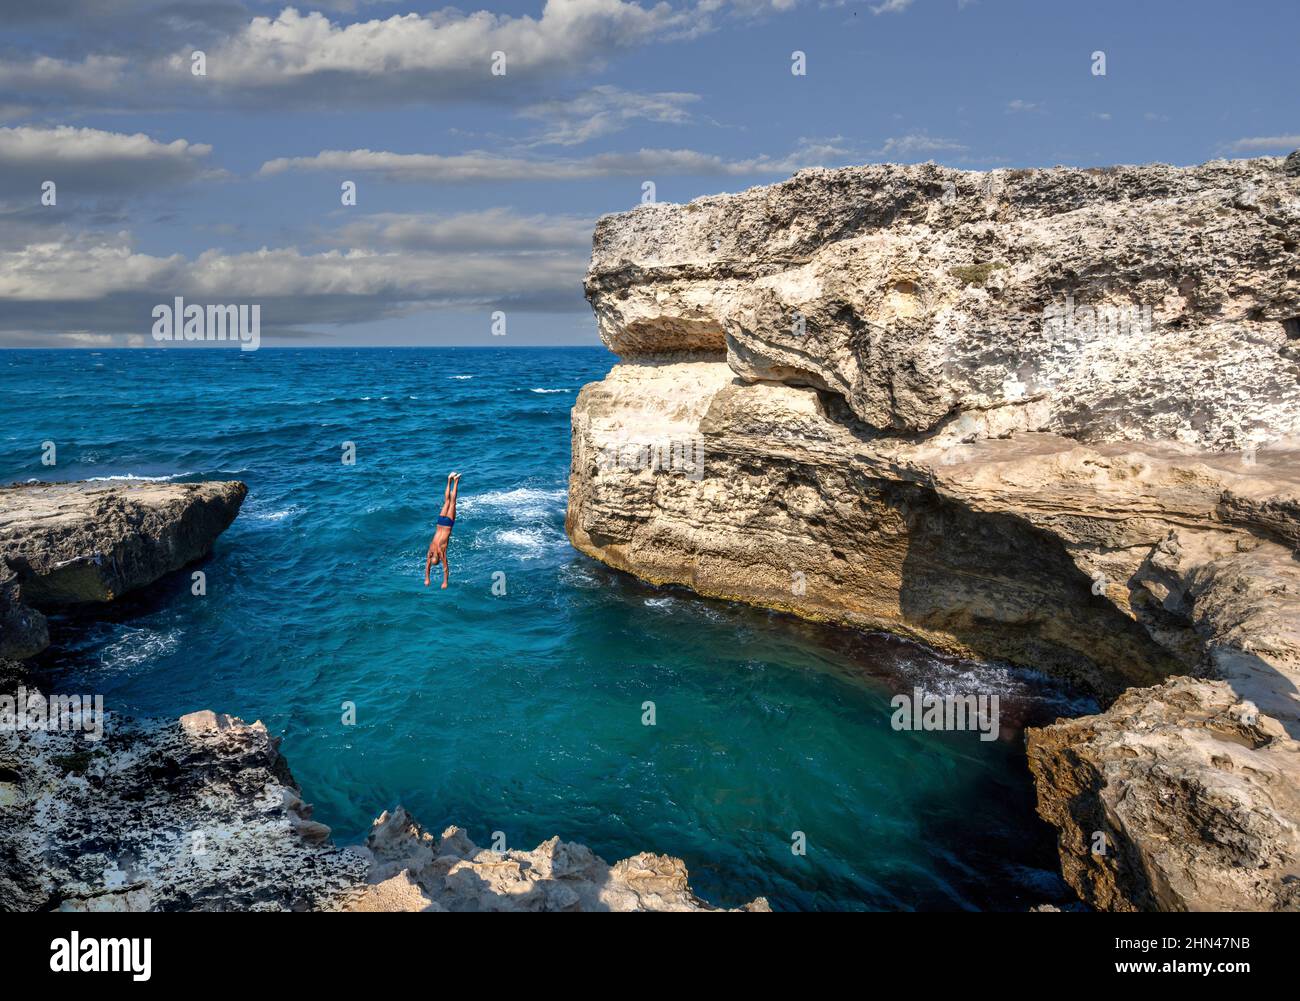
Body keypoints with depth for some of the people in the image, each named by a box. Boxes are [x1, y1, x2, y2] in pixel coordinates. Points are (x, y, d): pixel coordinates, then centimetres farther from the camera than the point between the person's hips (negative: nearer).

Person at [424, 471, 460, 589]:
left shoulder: (441, 551, -18)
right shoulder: (431, 549, -10)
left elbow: (445, 568, -15)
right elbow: (427, 565, 1)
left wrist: (445, 582, -10)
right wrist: (427, 579, 2)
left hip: (447, 523, -2)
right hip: (441, 521, 2)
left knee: (452, 502, 6)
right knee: (447, 501, 12)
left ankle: (456, 481, 3)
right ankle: (450, 480, 16)